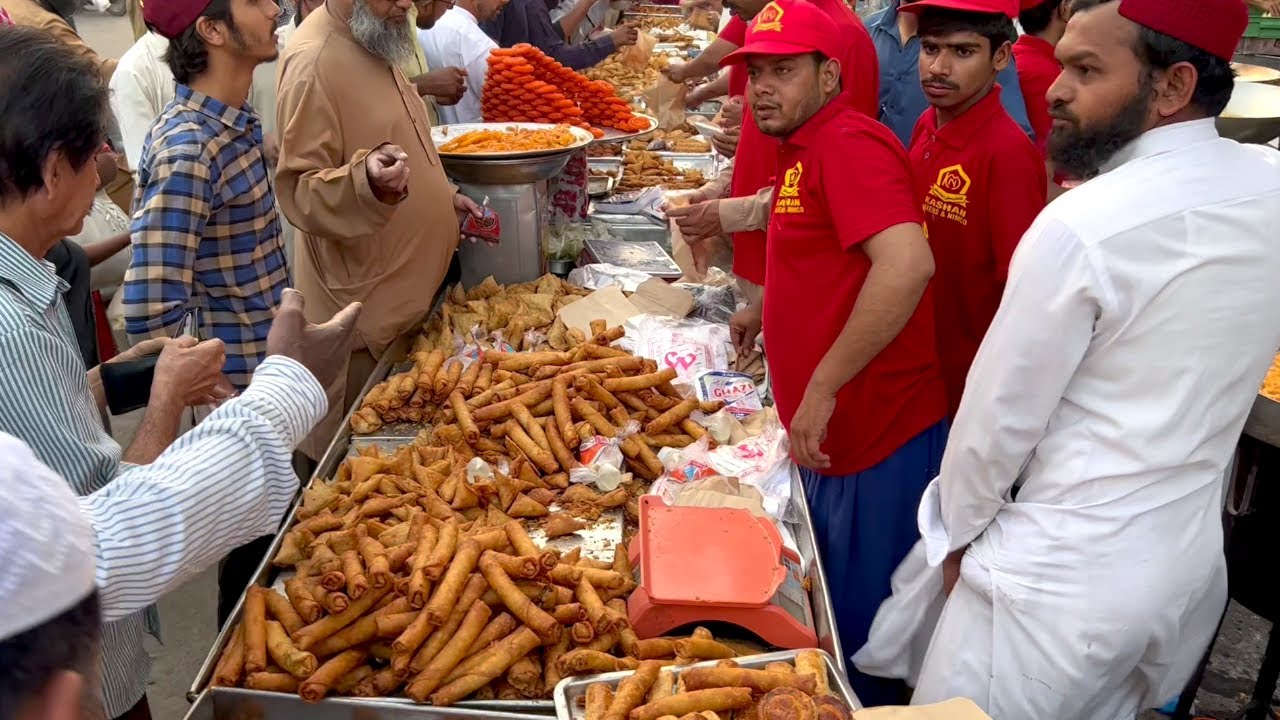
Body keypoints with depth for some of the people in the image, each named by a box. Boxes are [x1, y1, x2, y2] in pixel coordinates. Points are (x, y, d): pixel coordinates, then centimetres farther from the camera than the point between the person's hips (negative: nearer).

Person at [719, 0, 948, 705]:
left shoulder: (848, 142, -17)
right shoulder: (803, 151, 14)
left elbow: (907, 264, -32)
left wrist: (821, 390, -28)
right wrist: (772, 310, 23)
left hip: (878, 436, -10)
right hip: (834, 436, 10)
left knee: (861, 629, 7)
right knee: (829, 608, 24)